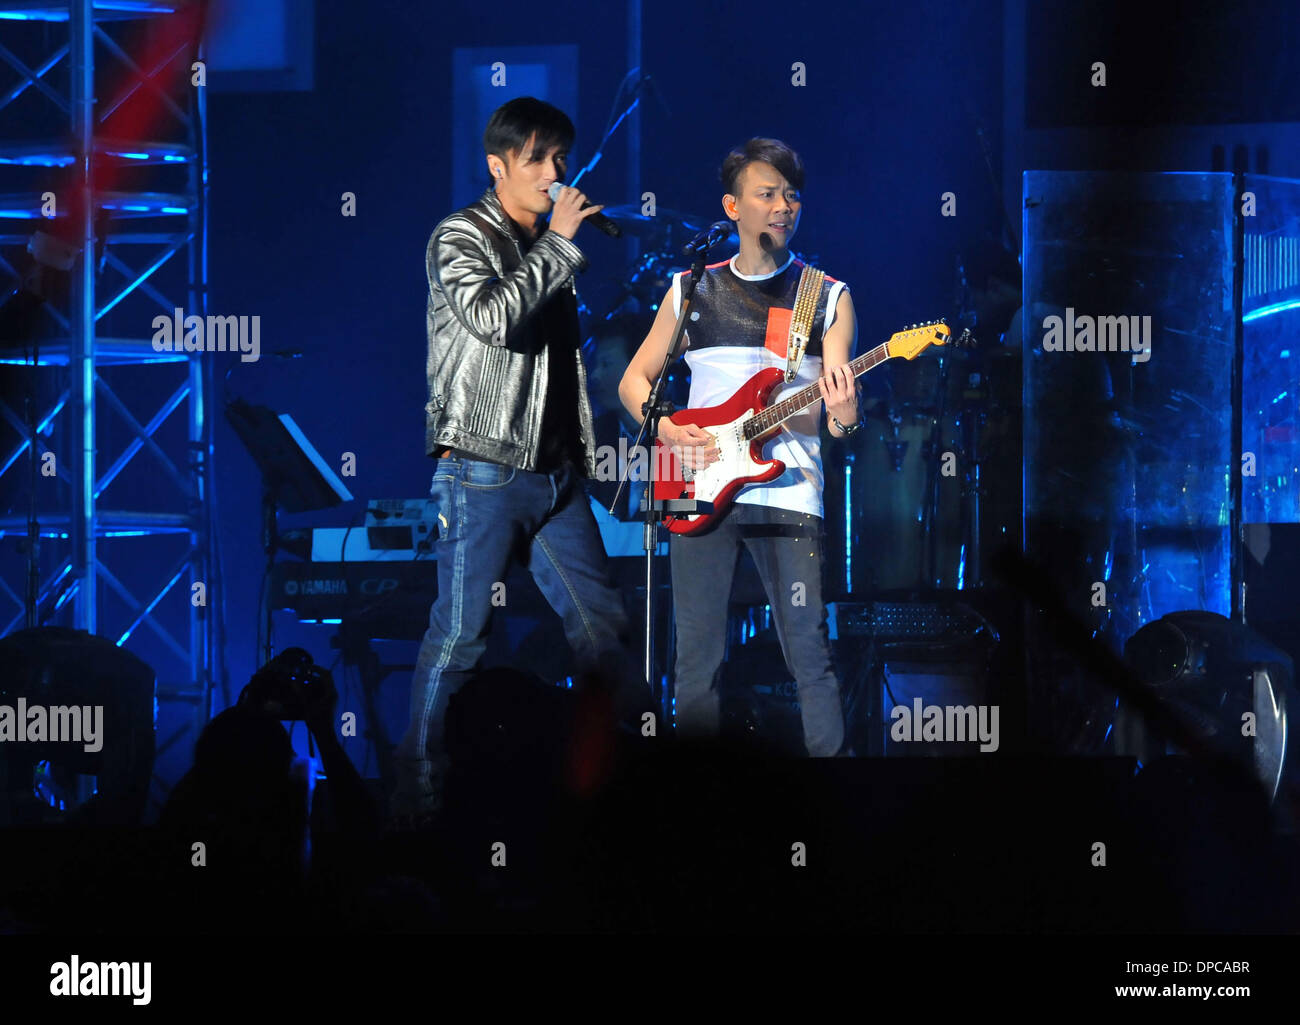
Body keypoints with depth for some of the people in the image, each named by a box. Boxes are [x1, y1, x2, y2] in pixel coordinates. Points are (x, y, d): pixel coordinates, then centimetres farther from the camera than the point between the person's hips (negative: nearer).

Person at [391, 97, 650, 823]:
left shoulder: (550, 253, 17)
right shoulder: (462, 239, -5)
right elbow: (492, 316, -24)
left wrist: (586, 452, 20)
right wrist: (559, 246, -17)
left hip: (555, 476, 7)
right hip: (483, 472, -7)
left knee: (604, 624, 6)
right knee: (461, 636, -7)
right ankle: (419, 798, -3)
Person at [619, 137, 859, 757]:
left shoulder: (829, 299, 6)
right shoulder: (691, 291, 10)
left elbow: (841, 409, 1)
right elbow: (635, 379, 14)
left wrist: (844, 417, -24)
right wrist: (667, 430, -5)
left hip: (786, 490, -2)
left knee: (810, 653, -9)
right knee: (696, 657, 4)